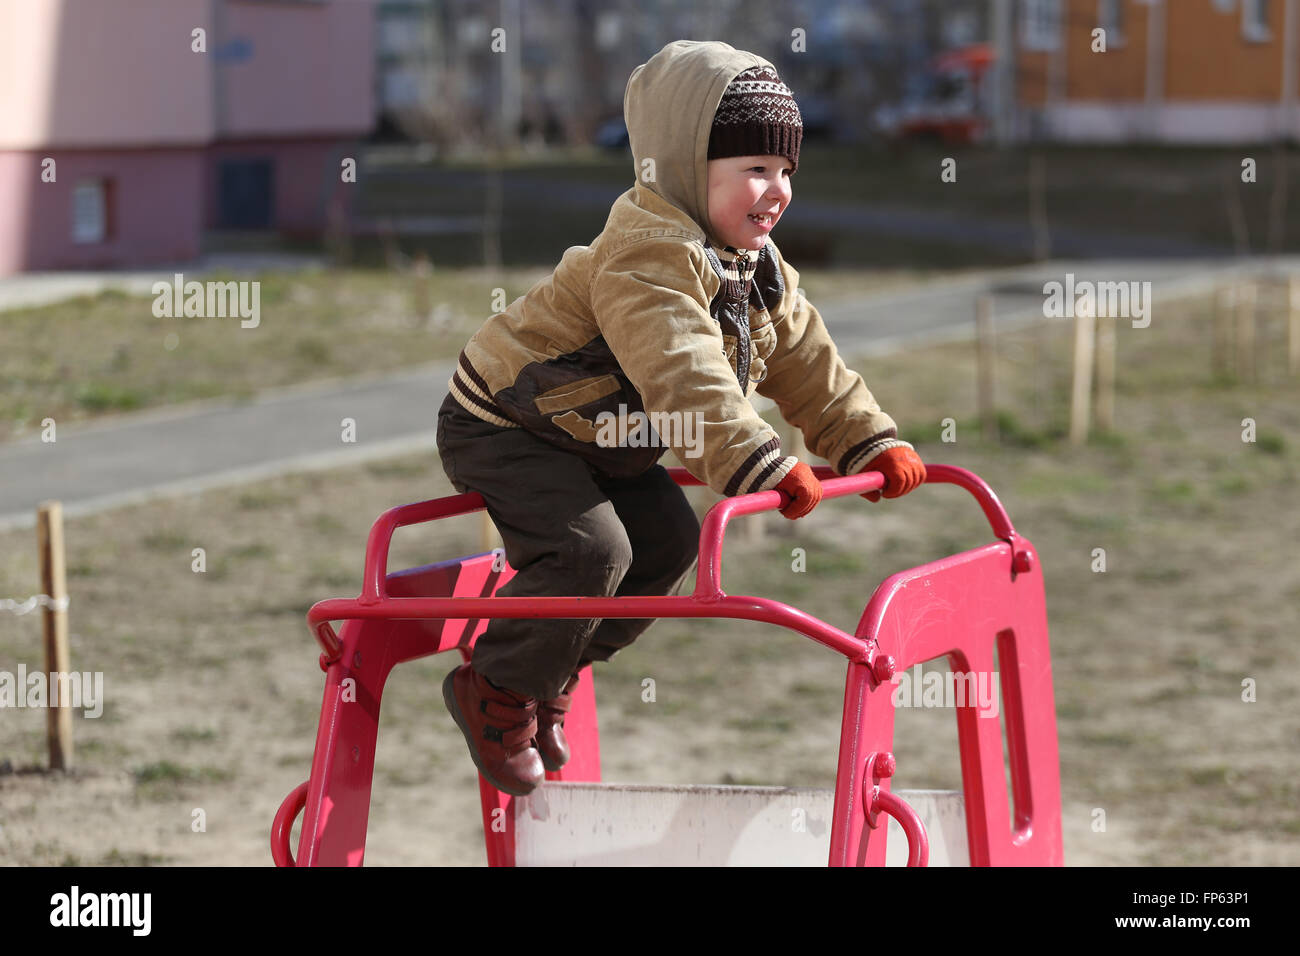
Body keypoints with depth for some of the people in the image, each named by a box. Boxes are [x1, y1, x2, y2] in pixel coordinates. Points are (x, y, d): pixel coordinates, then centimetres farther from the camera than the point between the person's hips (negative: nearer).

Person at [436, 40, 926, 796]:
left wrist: (873, 445, -3)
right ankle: (498, 690, -6)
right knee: (591, 547, -24)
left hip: (598, 441, 10)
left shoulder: (761, 274, 1)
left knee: (669, 540, 5)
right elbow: (685, 376, -44)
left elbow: (810, 366, 6)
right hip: (500, 428, -10)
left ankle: (552, 668, 19)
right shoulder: (648, 258, -33)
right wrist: (761, 468, -51)